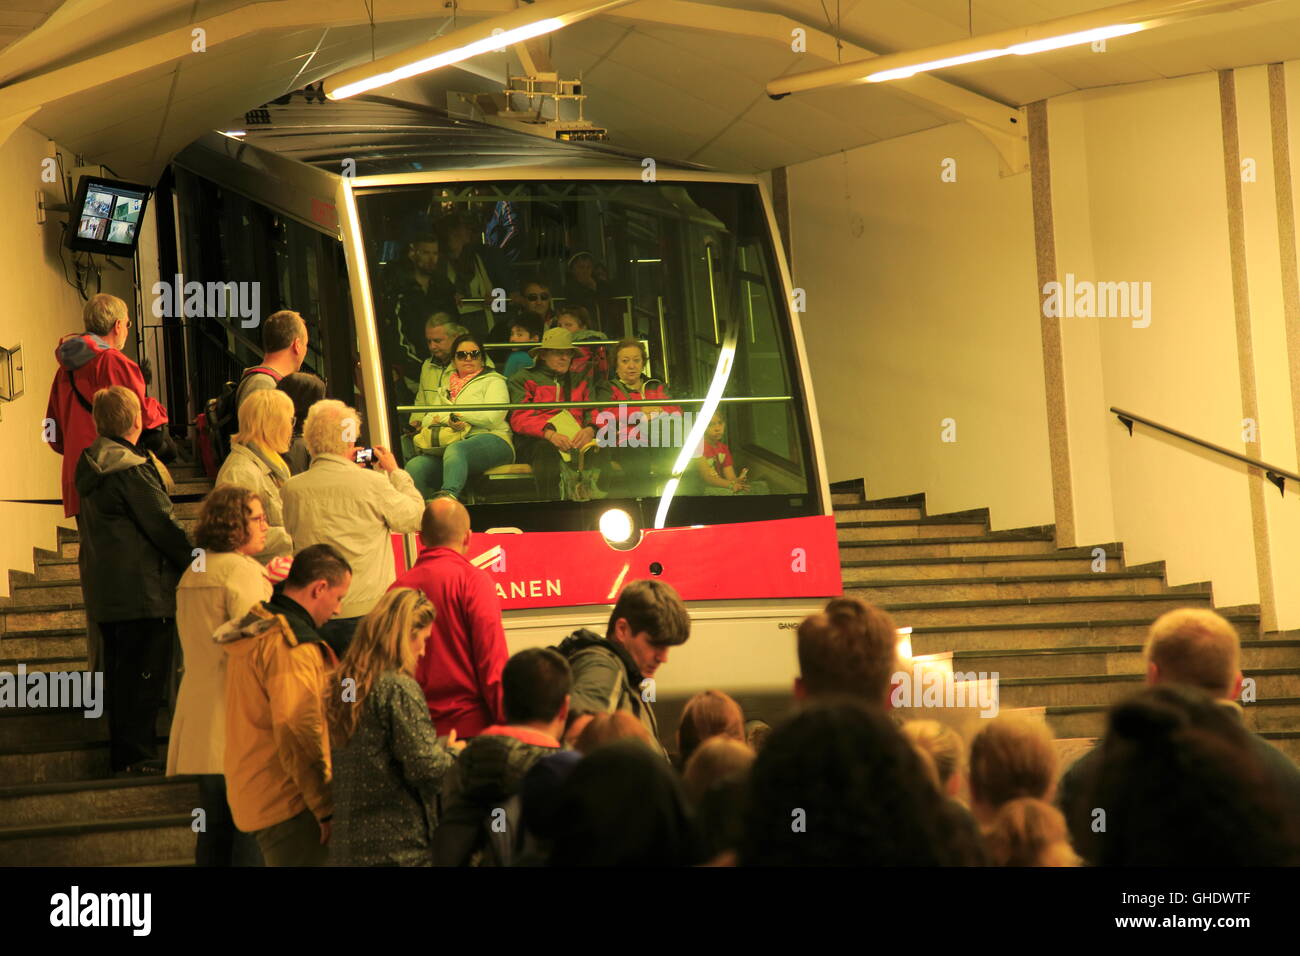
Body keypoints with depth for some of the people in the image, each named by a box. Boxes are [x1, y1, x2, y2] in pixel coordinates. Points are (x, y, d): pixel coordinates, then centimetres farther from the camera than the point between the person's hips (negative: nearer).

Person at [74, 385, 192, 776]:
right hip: (144, 592, -9)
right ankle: (139, 759, -2)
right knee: (143, 679, -4)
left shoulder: (91, 468, 11)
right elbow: (162, 524, -15)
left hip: (106, 593, 9)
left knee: (122, 676, 15)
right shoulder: (131, 468, -17)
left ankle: (123, 758, 20)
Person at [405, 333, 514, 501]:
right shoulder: (446, 389, 32)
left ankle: (449, 494, -68)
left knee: (455, 450, -42)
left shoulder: (493, 381, 16)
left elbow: (491, 417, -3)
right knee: (415, 466, -28)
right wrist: (449, 419, -6)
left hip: (489, 439, -5)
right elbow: (427, 420, 17)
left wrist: (454, 413, 4)